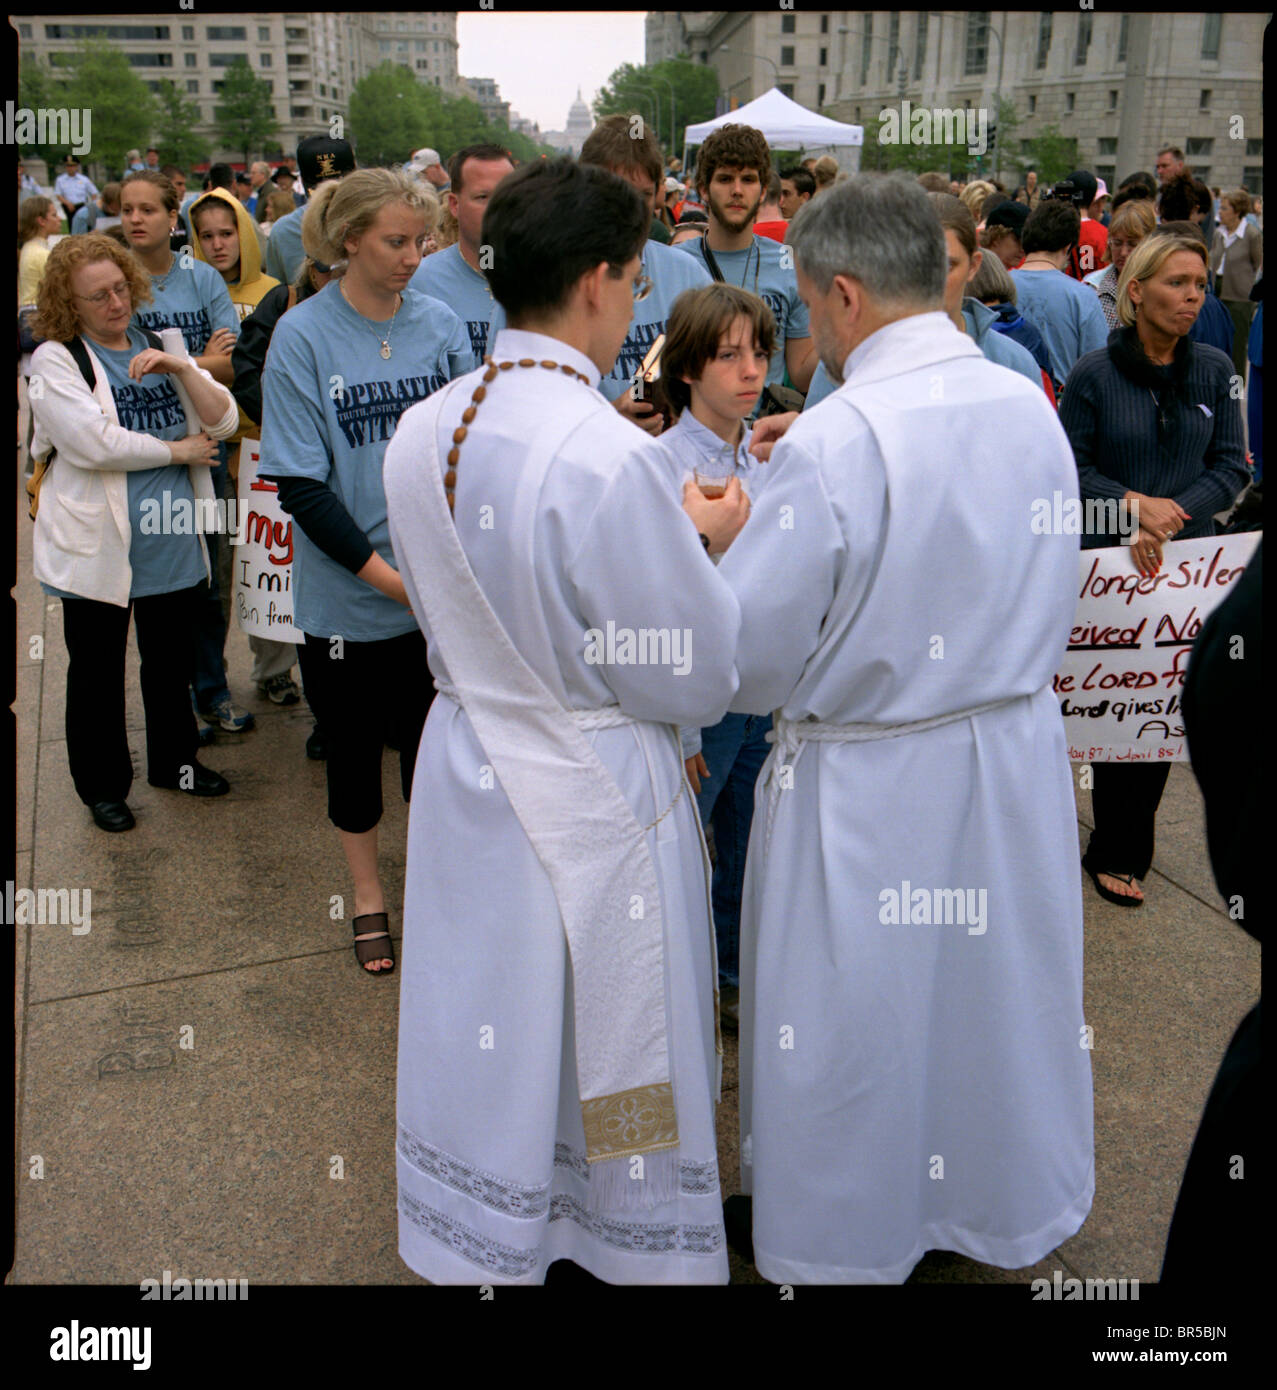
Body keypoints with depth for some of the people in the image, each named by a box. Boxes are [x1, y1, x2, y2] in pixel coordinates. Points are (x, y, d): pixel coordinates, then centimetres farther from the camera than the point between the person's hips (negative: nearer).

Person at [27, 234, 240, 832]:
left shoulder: (160, 348, 10)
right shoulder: (54, 359, -5)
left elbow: (224, 422, 1)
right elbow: (93, 443, -19)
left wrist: (183, 368, -15)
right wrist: (179, 451, -11)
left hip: (173, 543, 5)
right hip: (97, 547, -4)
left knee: (172, 661, 18)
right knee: (97, 673, 10)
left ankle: (173, 760, 38)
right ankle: (103, 786, 27)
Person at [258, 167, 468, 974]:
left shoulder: (441, 325, 0)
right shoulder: (303, 337, -8)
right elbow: (301, 484, -10)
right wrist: (384, 574, -17)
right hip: (346, 598, -2)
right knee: (355, 748, 14)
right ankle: (368, 895, 36)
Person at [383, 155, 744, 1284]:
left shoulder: (420, 433, -3)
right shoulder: (610, 457, -25)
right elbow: (694, 676, -17)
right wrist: (716, 545, 0)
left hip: (464, 773, 6)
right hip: (592, 803, -6)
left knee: (488, 1053, 23)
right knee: (607, 1061, 16)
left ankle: (478, 1250, 43)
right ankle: (634, 1248, 39)